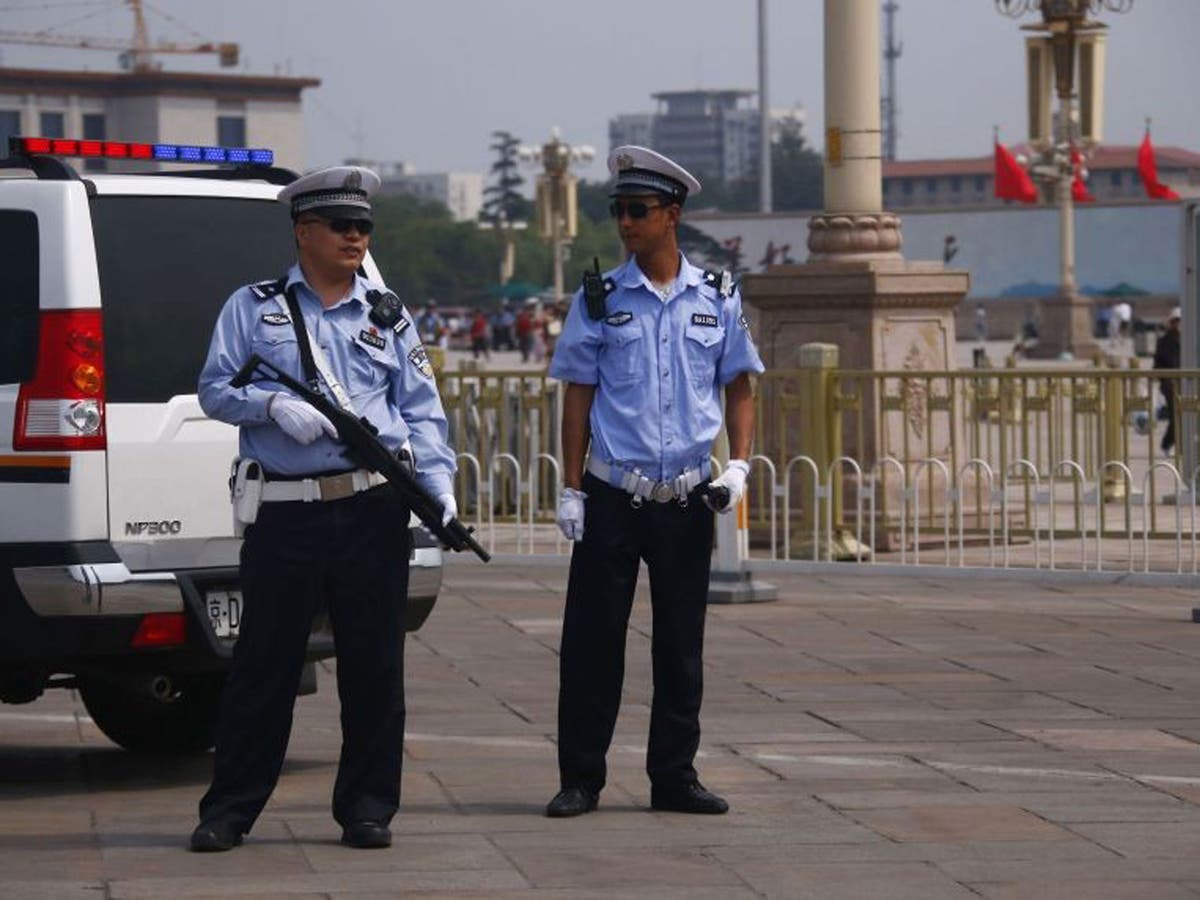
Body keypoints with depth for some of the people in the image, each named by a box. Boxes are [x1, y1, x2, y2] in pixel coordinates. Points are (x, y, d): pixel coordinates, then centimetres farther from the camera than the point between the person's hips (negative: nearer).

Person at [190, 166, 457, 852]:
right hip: (285, 513, -2)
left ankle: (368, 807, 12)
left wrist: (439, 483, -3)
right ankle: (230, 809, 7)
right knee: (265, 663, 0)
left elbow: (422, 411, 12)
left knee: (374, 663, 4)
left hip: (375, 511, 2)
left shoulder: (387, 315, 15)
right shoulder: (254, 307, 9)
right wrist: (274, 404, -15)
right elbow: (215, 389, 4)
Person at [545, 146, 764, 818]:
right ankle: (581, 779, 7)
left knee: (682, 643, 6)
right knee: (593, 640, -1)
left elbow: (740, 388, 11)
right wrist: (571, 489, -2)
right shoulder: (600, 301, 2)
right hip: (613, 499, -1)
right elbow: (578, 396, 4)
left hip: (688, 501, 1)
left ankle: (674, 776, 15)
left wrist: (739, 466, -4)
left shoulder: (718, 298, 6)